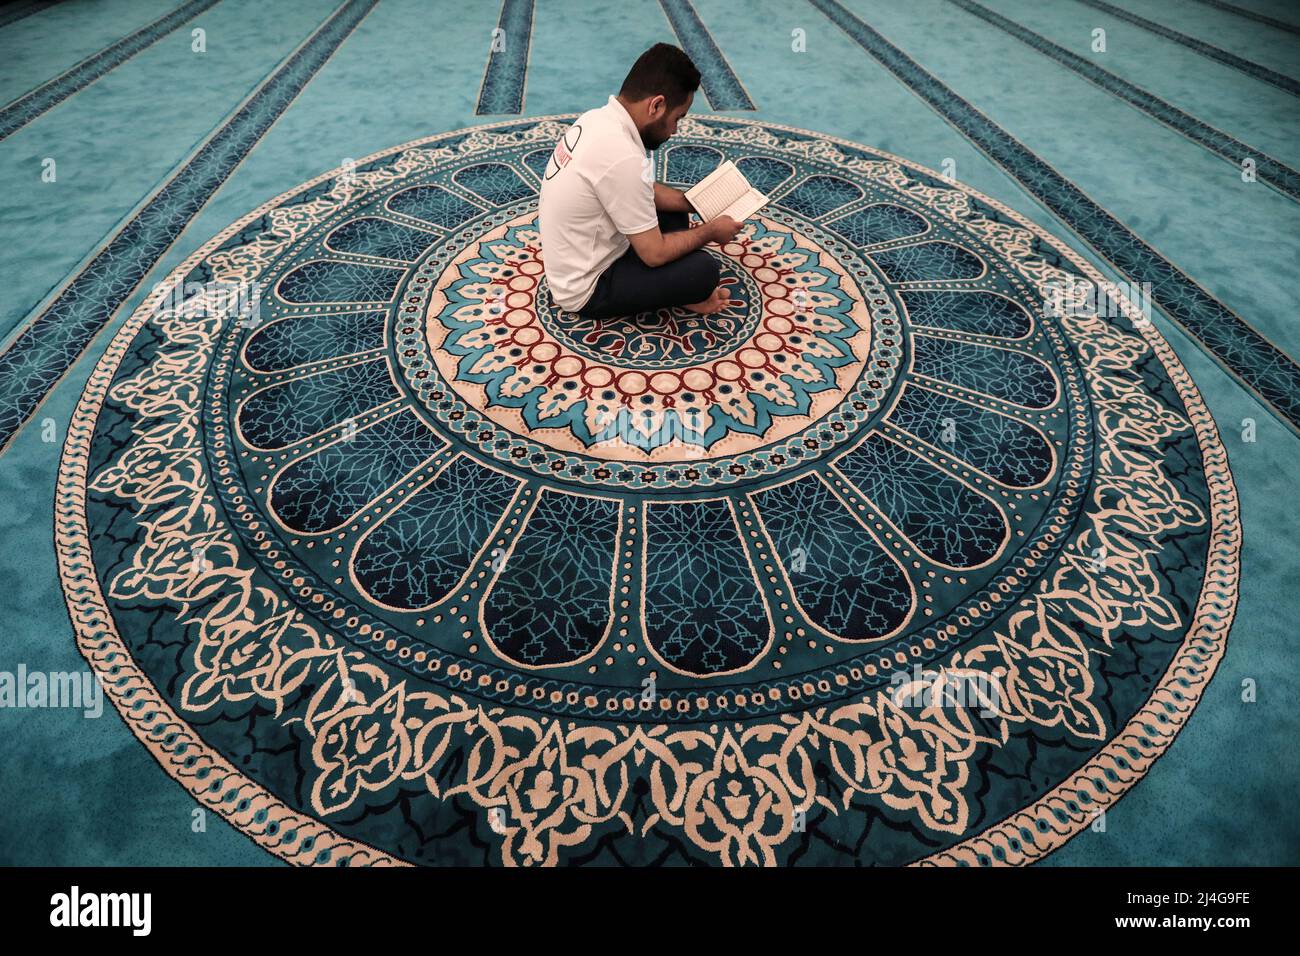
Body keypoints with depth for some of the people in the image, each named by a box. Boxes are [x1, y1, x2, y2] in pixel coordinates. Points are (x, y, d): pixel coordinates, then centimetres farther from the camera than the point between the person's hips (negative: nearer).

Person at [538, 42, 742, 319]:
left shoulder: (597, 119, -2)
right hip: (587, 290, -9)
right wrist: (711, 230, -7)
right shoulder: (622, 157, -30)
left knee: (675, 215, 18)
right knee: (703, 270, -17)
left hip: (574, 266, 9)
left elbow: (645, 191, 14)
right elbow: (654, 253, -22)